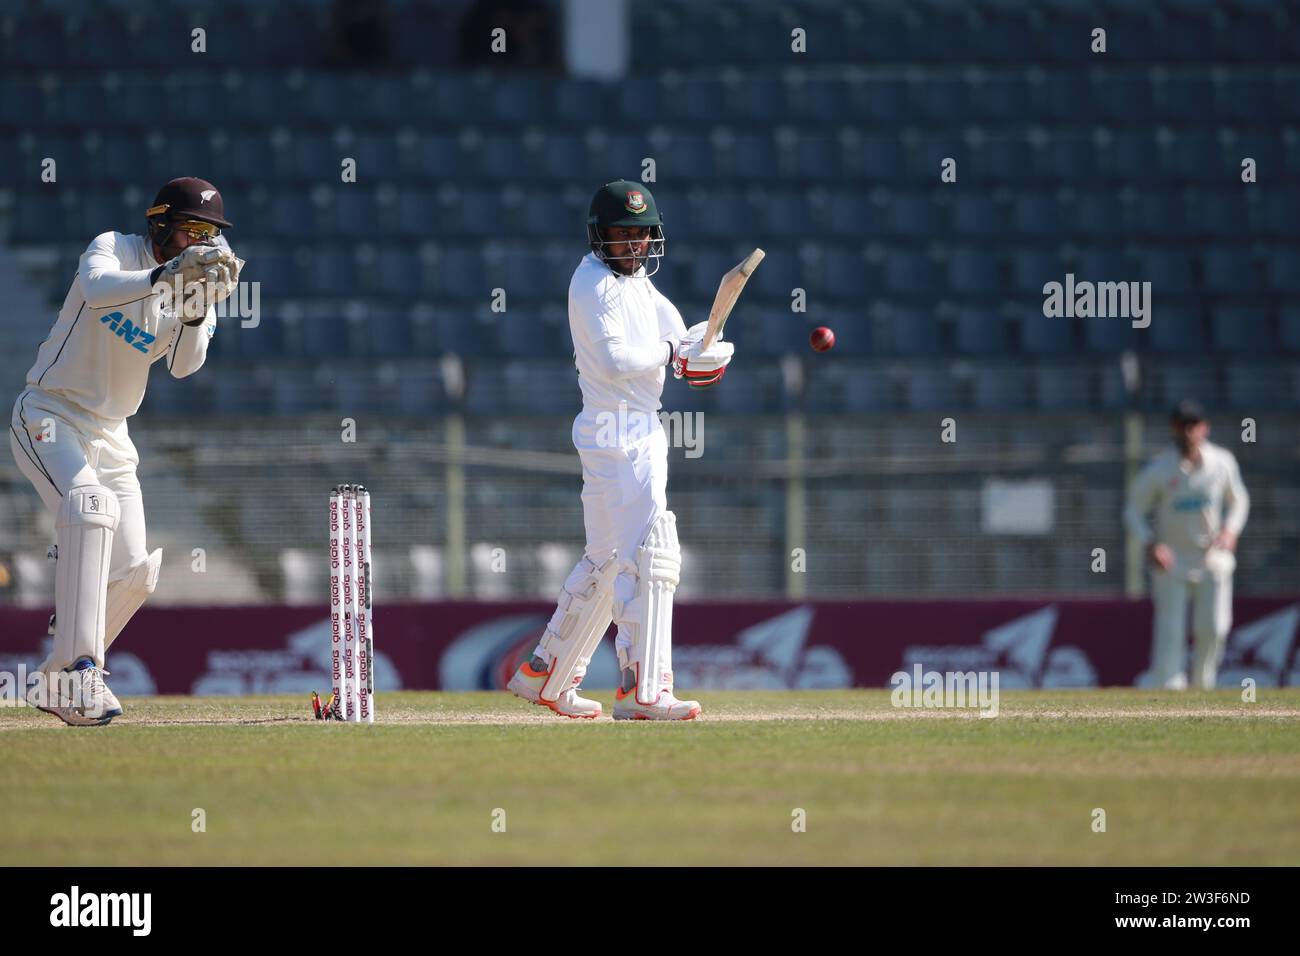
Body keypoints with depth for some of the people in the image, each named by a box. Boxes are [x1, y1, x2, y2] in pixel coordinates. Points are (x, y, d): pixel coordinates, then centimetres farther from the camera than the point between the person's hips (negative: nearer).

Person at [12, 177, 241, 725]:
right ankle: (80, 669, -40)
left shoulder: (197, 278, 2)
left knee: (133, 573, 0)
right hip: (48, 417, -7)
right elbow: (98, 289, -37)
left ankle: (57, 685, 18)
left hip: (109, 434, 7)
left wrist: (197, 309, -32)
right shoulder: (113, 249, -12)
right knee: (91, 504, -33)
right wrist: (168, 274, -50)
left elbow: (184, 366, -14)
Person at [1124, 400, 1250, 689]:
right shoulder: (1158, 470, -12)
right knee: (1170, 630, -6)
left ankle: (1202, 686, 12)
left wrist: (1230, 530, -7)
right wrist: (1150, 544, -21)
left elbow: (1238, 500, 12)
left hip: (1213, 555, 2)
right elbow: (1133, 511, -5)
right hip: (1172, 560, -2)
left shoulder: (1223, 462, -4)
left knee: (1214, 627, -5)